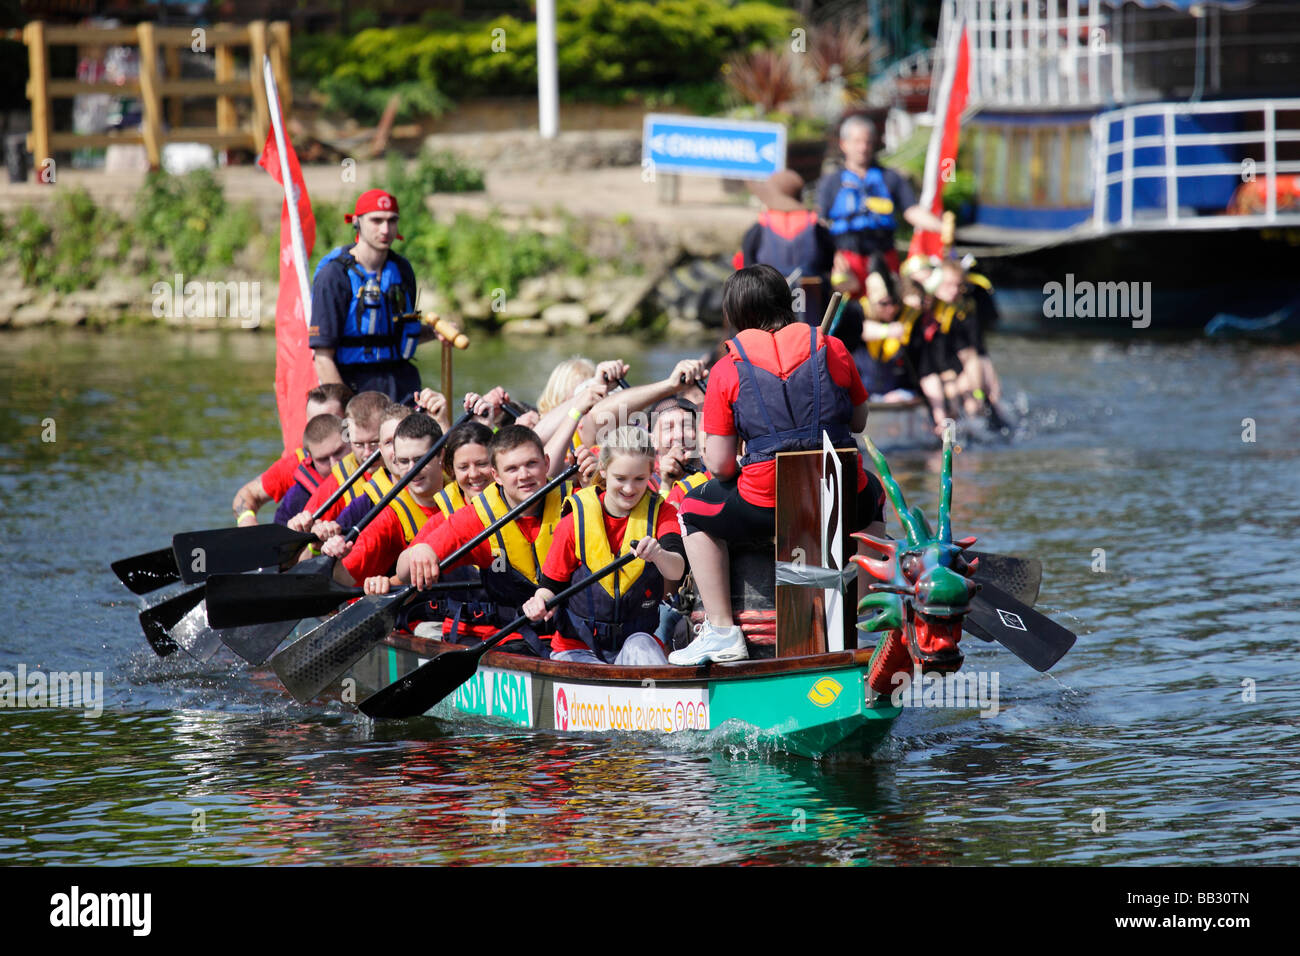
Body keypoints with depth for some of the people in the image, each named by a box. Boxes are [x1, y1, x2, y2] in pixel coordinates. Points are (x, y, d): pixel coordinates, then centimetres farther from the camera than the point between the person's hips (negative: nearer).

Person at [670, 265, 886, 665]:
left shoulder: (727, 369, -2)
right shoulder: (832, 349, 4)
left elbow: (719, 465, -3)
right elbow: (859, 421, 17)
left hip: (766, 505, -3)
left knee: (694, 511, 25)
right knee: (873, 494, 39)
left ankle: (722, 631, 16)